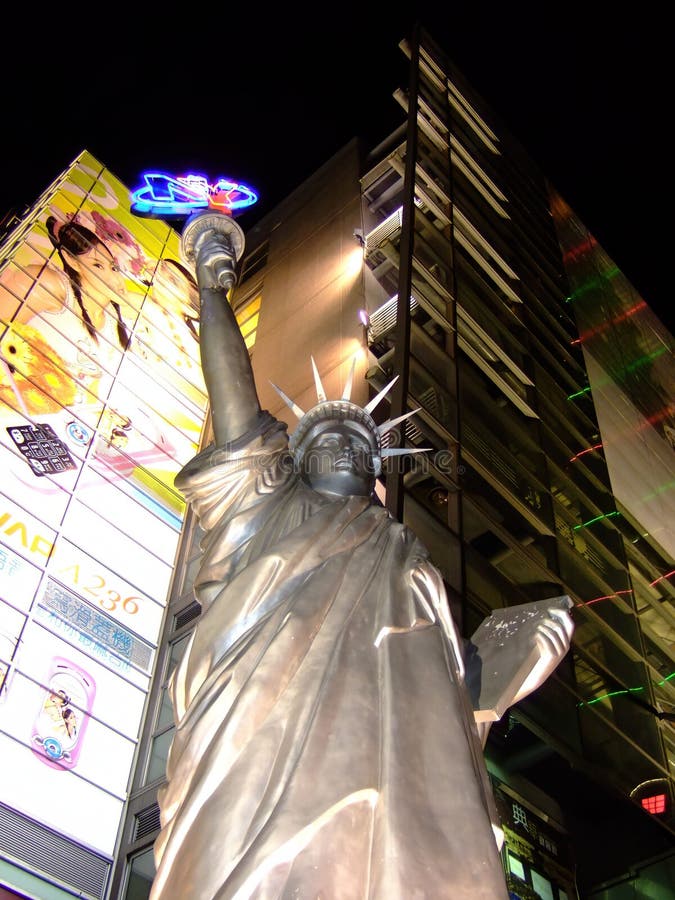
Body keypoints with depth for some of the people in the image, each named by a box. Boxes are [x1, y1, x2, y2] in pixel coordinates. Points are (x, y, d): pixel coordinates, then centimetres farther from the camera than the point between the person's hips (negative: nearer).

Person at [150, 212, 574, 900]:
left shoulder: (405, 555, 34)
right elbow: (237, 409, 17)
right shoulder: (271, 508, 29)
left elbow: (442, 680, 26)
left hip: (384, 755, 2)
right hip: (258, 742, -1)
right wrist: (212, 289, 16)